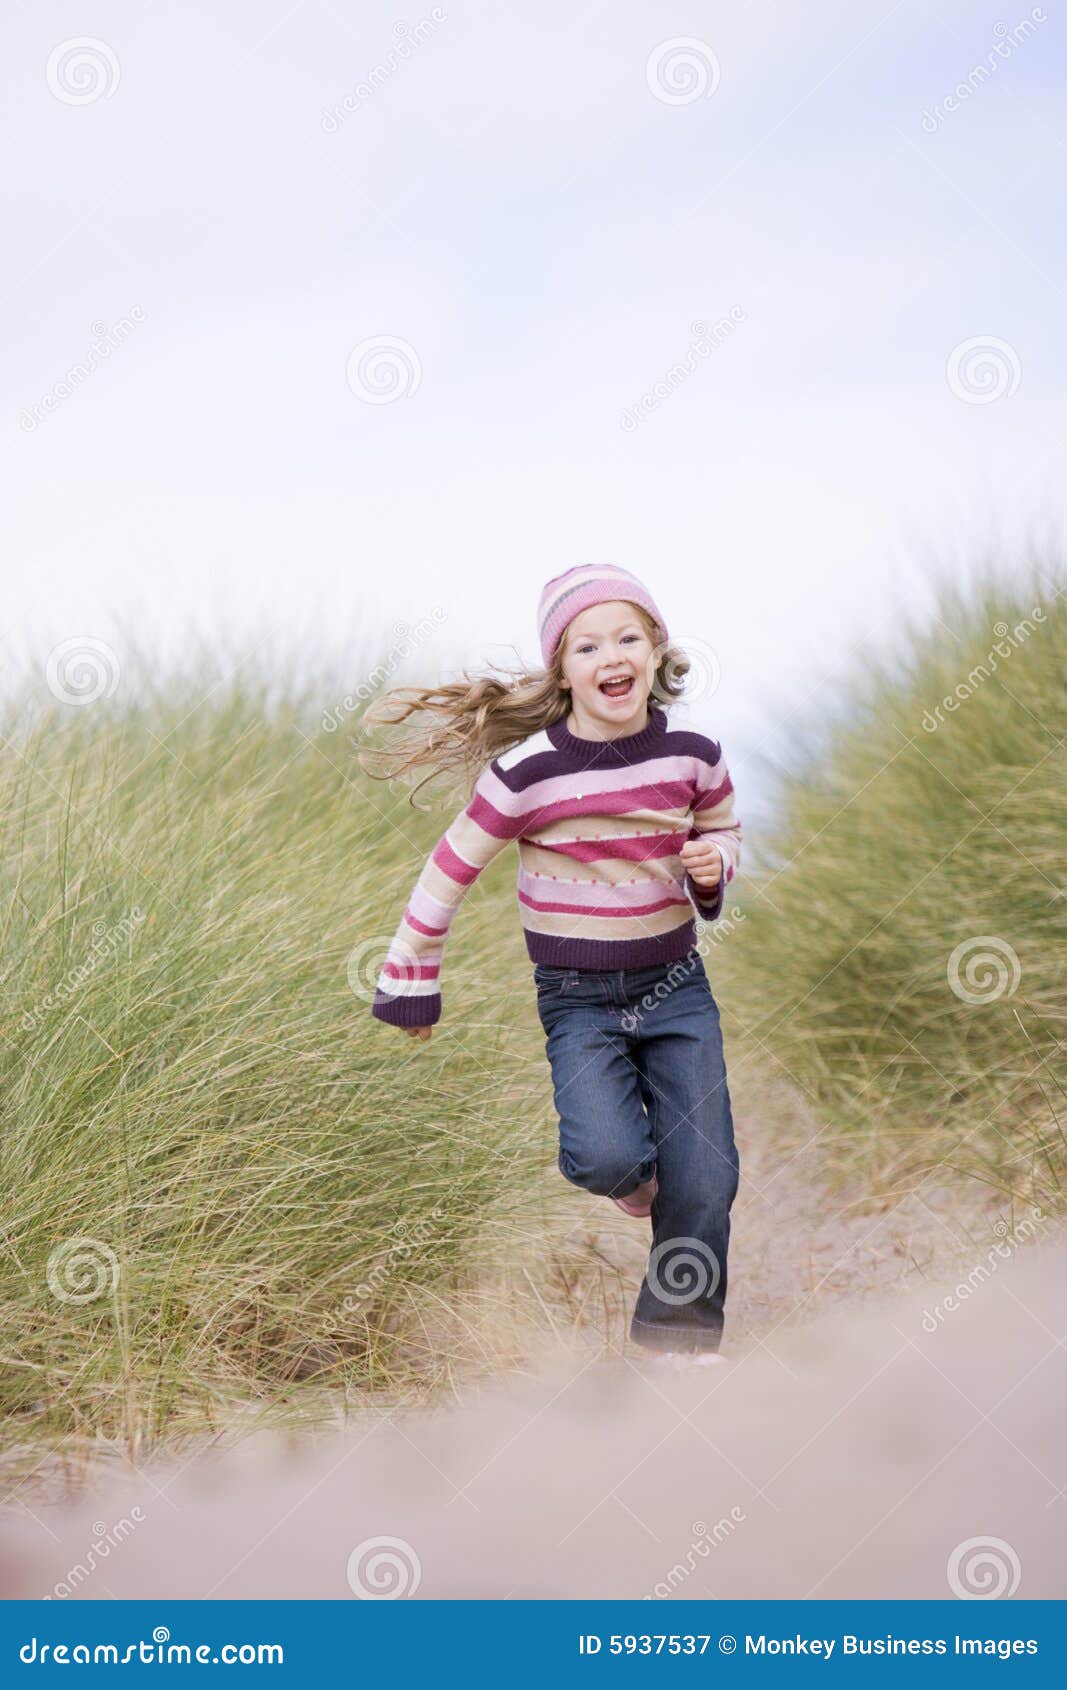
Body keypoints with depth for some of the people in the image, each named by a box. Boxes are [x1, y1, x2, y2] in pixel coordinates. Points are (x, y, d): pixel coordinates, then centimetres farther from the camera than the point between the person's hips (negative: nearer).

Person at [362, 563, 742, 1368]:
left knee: (705, 1176, 1)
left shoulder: (691, 753, -4)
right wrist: (408, 984, 2)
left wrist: (715, 862, -9)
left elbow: (724, 829, 16)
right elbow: (450, 869, -4)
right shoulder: (529, 771, -14)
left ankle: (682, 1324, 24)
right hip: (579, 999, -3)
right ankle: (634, 1173, 16)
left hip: (677, 984, 3)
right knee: (608, 1158, -23)